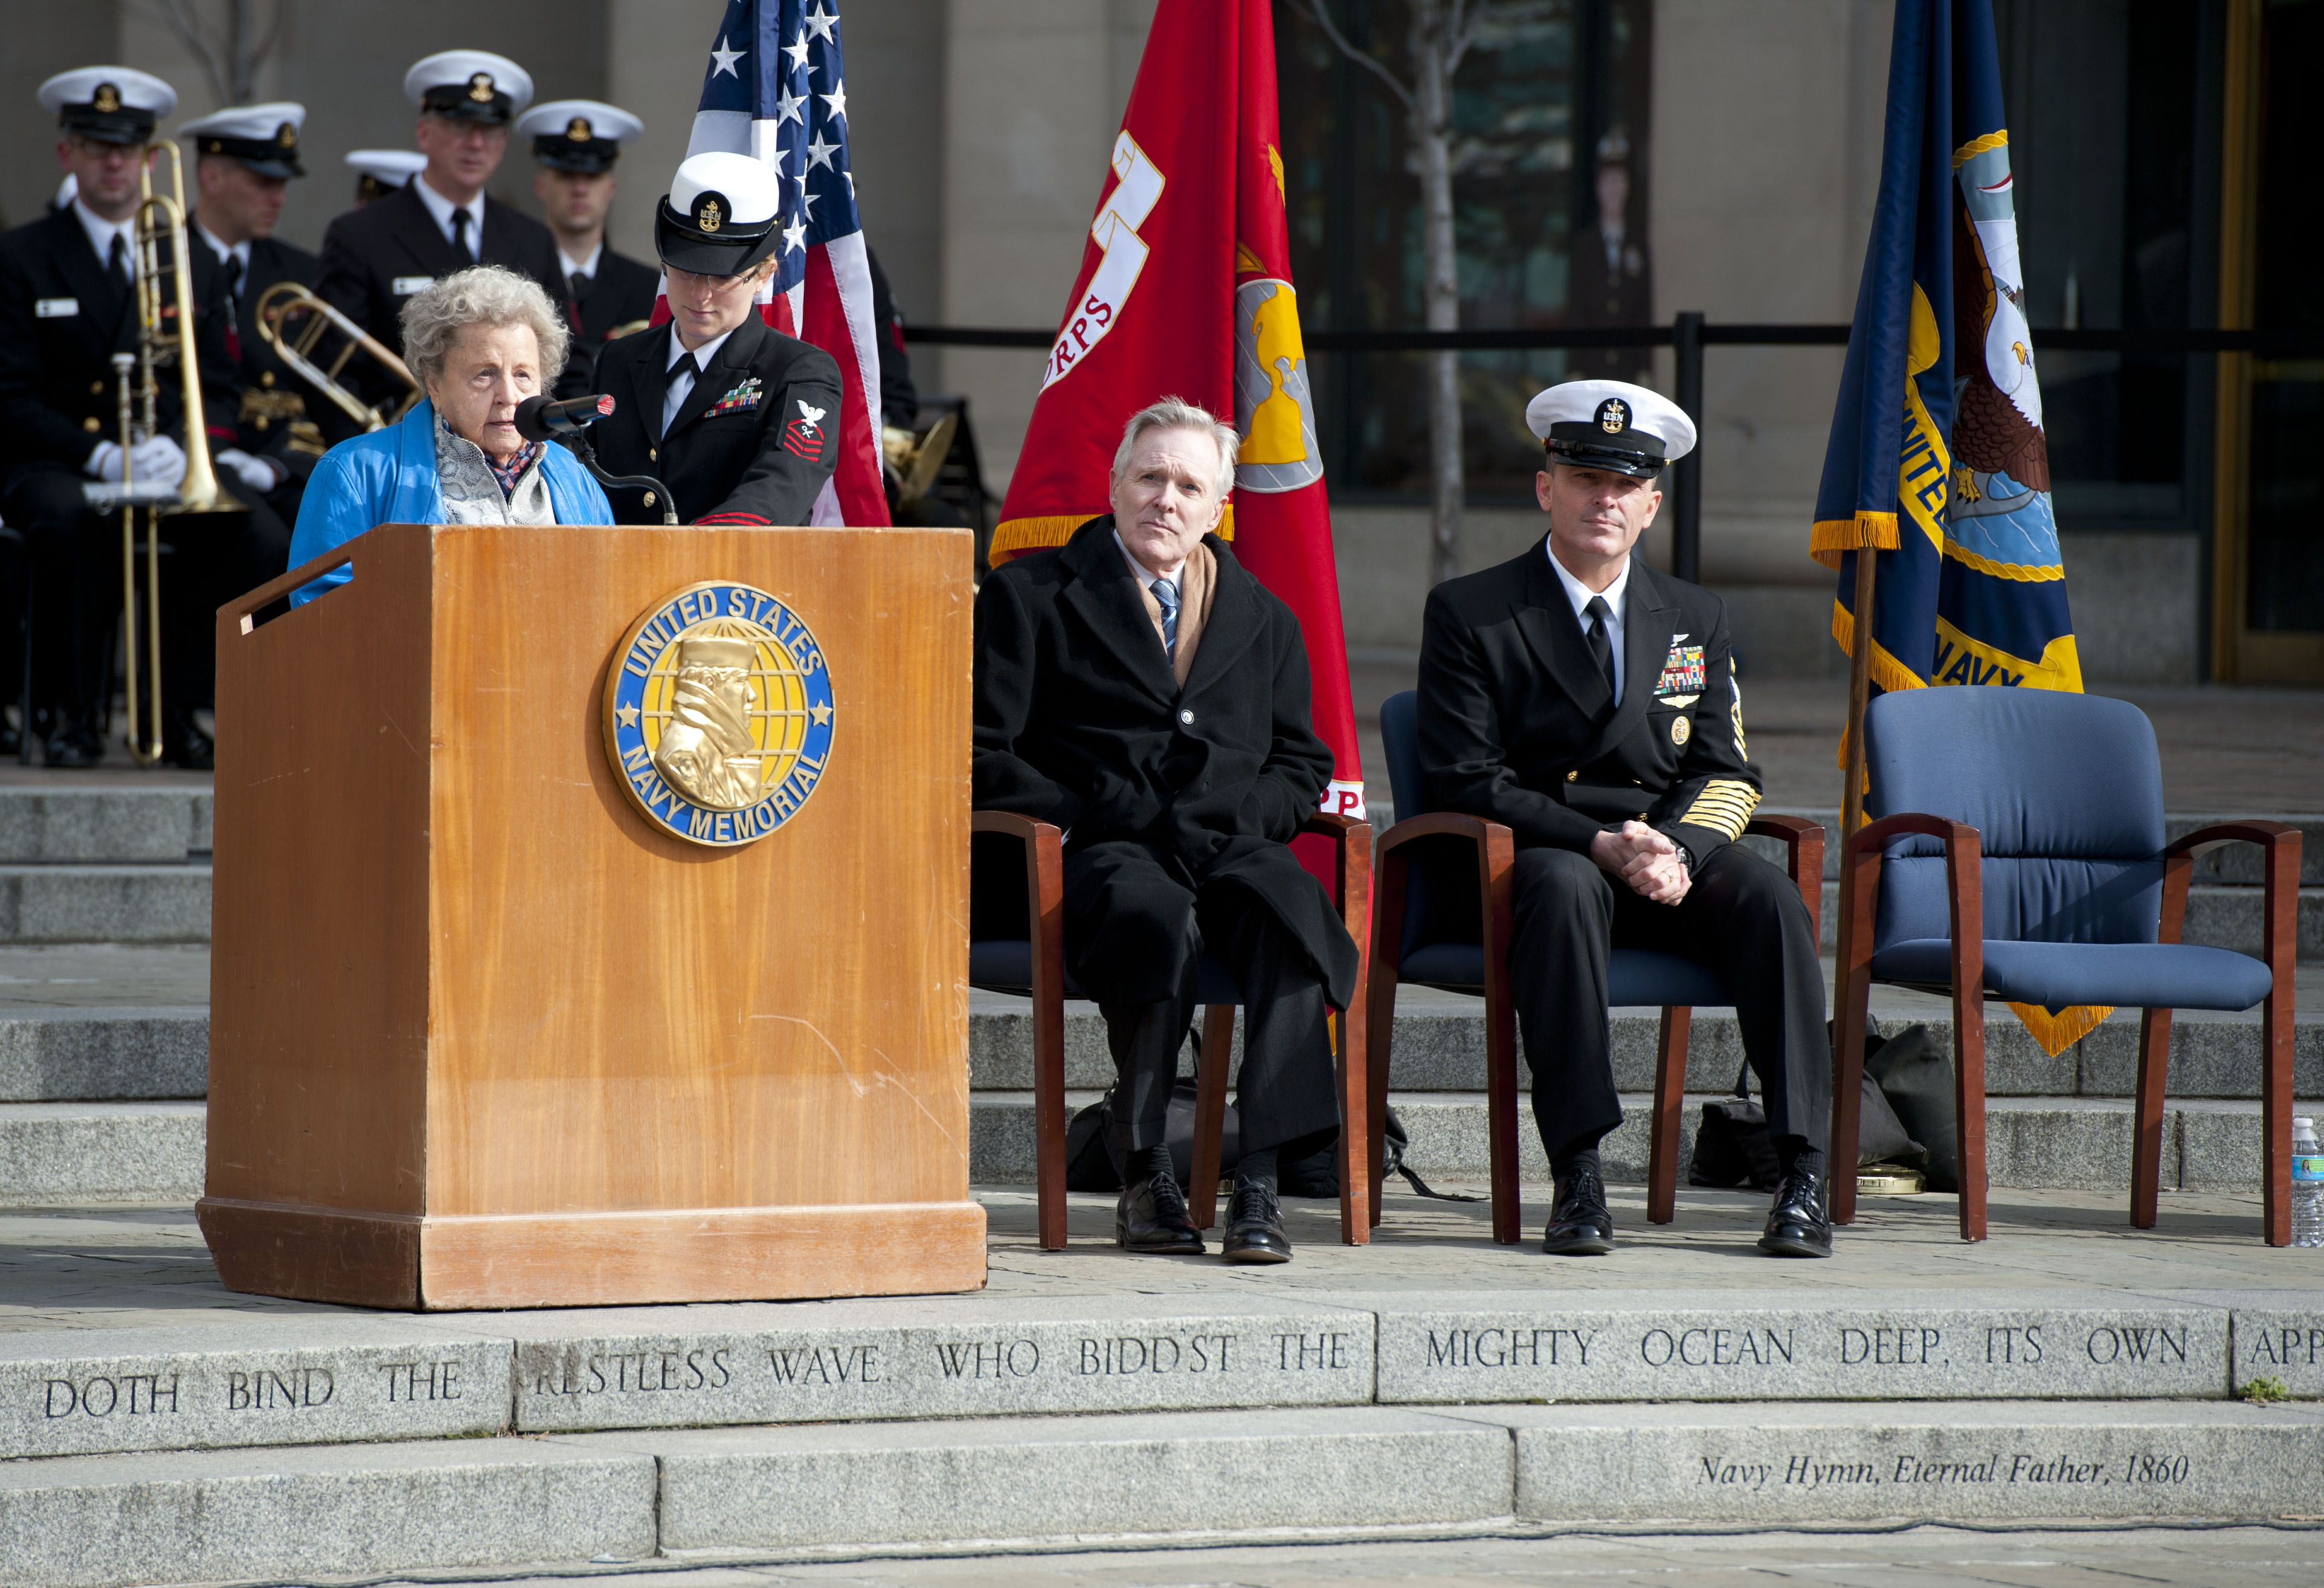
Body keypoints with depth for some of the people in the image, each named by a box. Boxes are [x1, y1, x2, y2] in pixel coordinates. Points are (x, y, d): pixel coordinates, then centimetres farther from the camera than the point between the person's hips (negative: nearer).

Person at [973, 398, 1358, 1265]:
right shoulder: (1031, 596, 11)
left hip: (1226, 846, 3)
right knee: (1158, 917, -39)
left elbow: (1302, 767, 21)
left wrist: (1234, 817, 0)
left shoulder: (1264, 622, 23)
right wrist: (1093, 816, -9)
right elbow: (981, 756, 4)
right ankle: (1143, 1176, -27)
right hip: (1100, 854, -3)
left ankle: (1260, 1177, -37)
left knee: (1294, 908, -33)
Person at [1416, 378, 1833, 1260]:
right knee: (1567, 887, -39)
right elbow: (1468, 781, -5)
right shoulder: (1468, 614, 3)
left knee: (1769, 896, -29)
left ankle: (1803, 1170, -33)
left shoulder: (1694, 617, 16)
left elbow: (1724, 772, 10)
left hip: (1674, 858, 3)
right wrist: (1601, 845, -19)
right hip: (1536, 855, -3)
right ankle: (1577, 1178, -42)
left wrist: (1677, 852, -14)